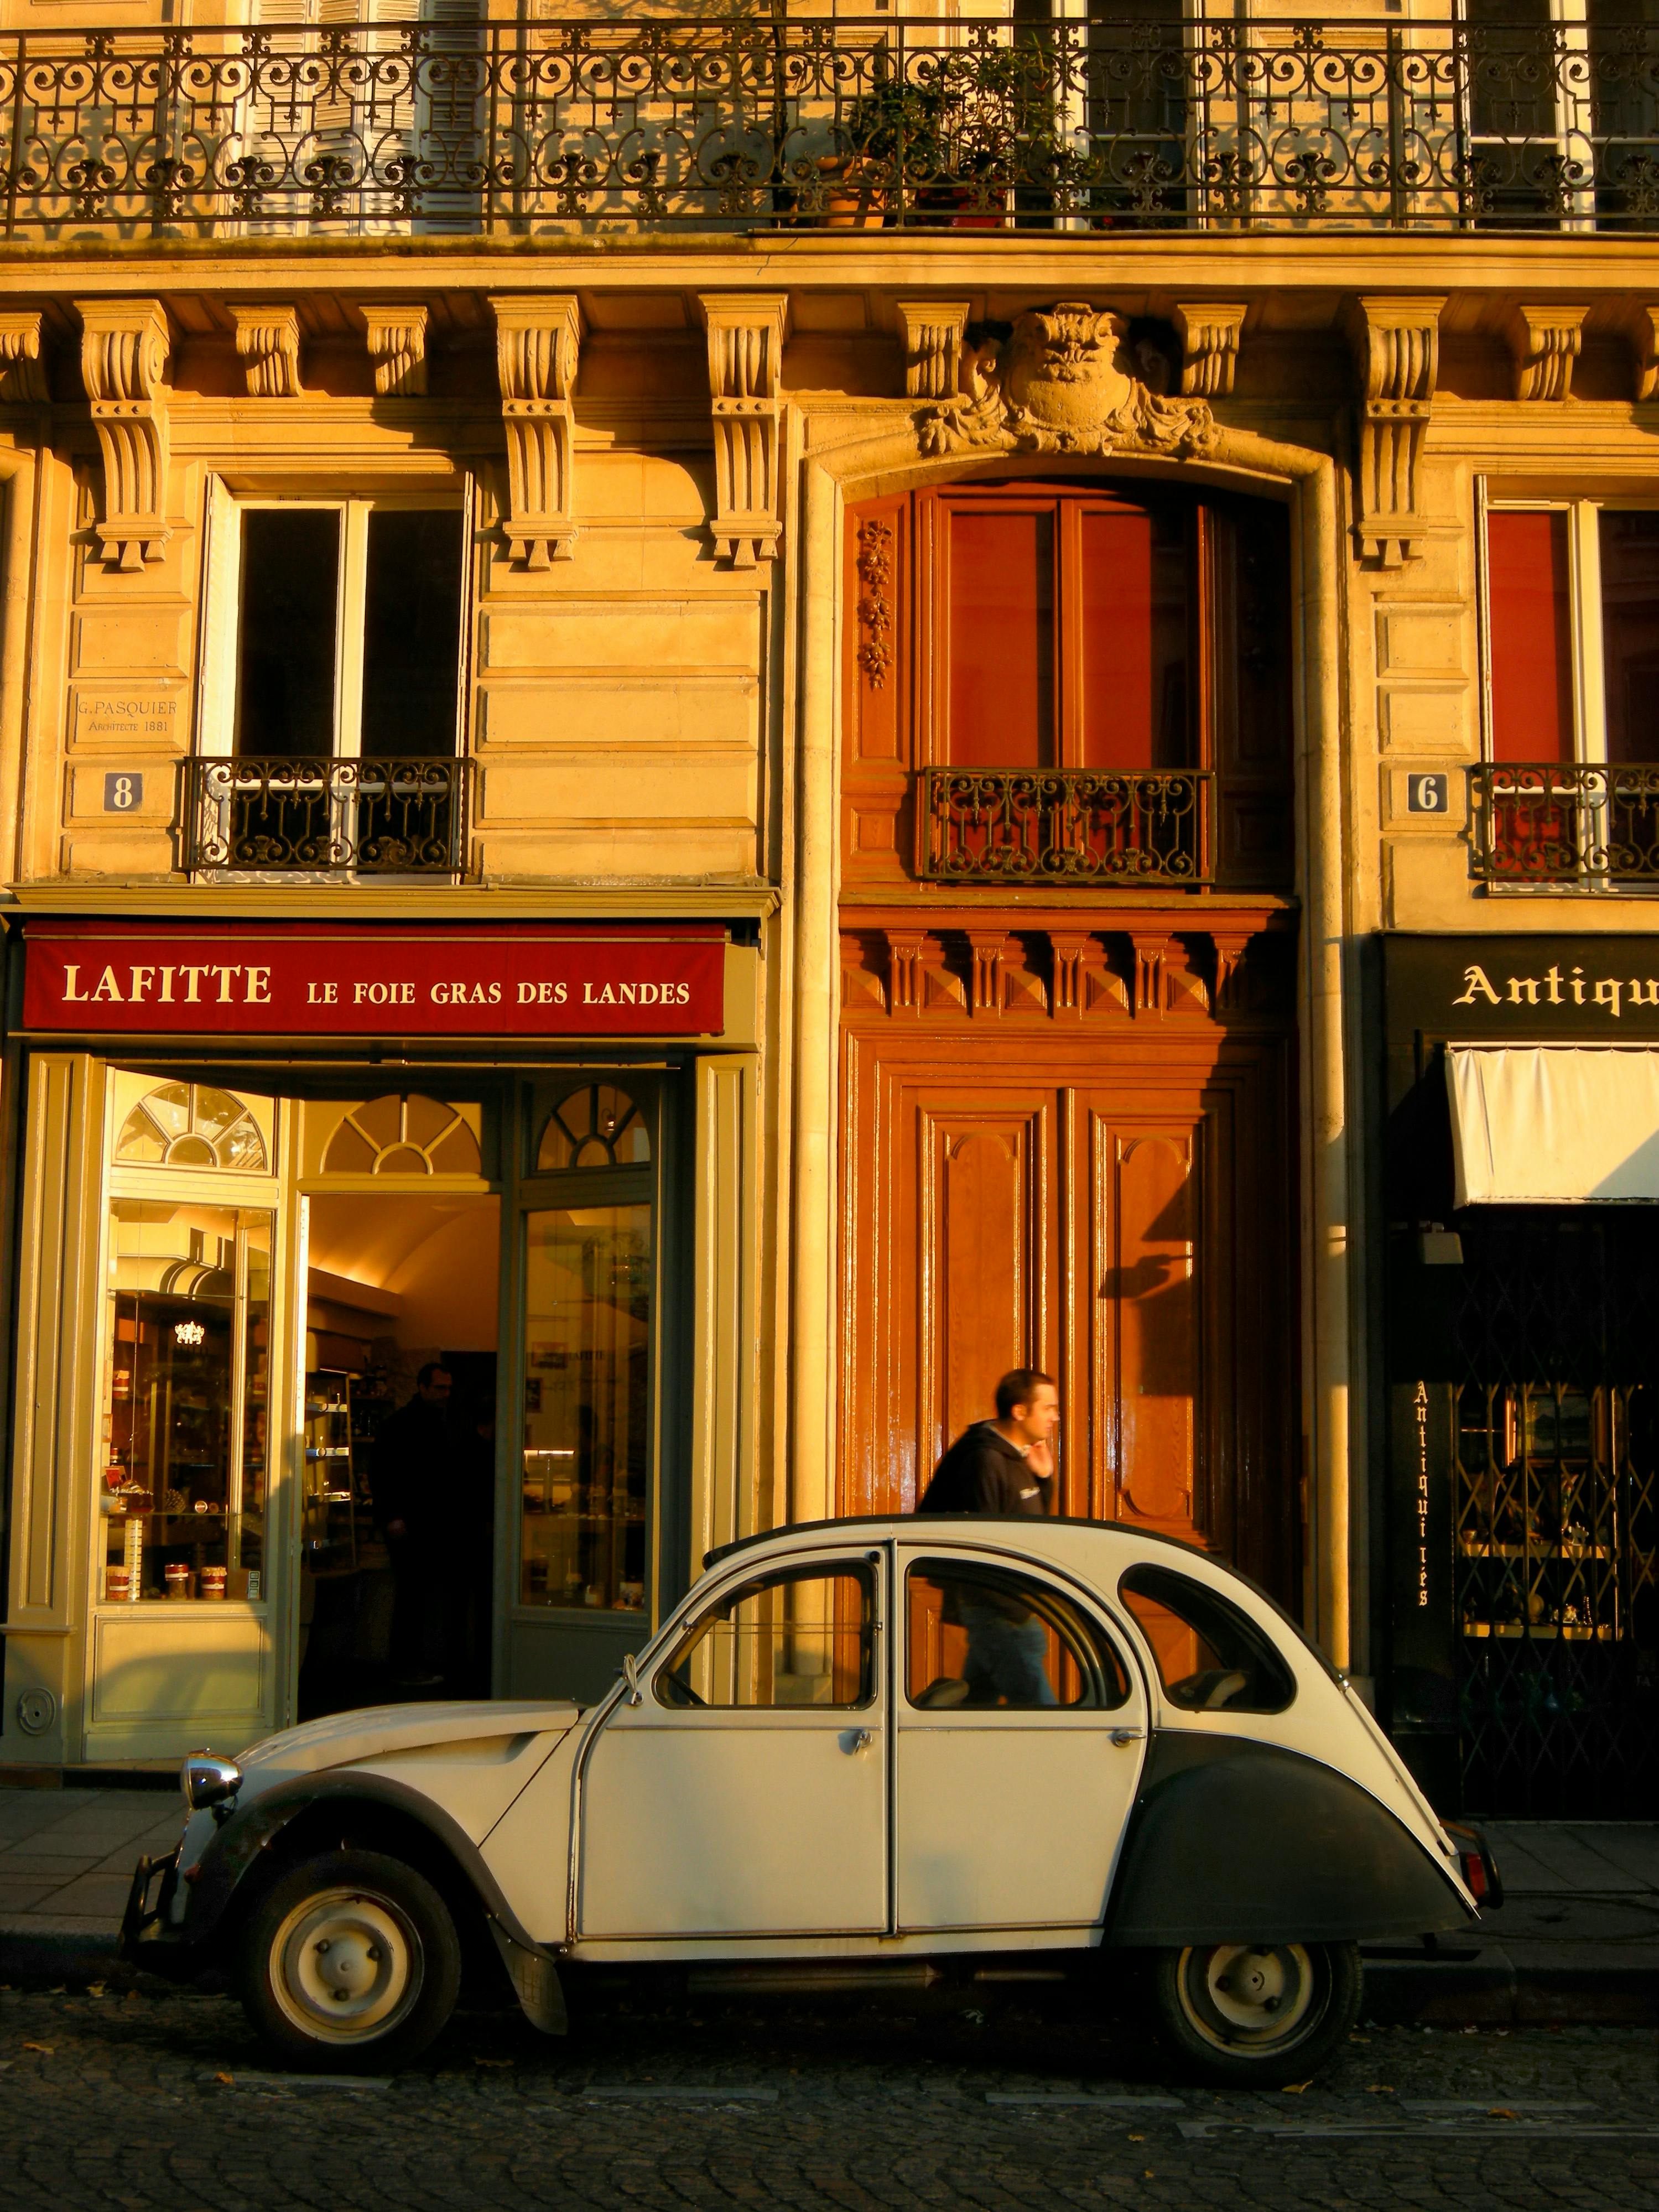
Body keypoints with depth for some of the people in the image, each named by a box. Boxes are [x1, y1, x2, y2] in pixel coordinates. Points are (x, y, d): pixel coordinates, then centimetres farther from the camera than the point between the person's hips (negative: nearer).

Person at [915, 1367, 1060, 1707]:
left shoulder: (1014, 1459, 14)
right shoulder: (986, 1461, -17)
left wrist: (1044, 1478, 5)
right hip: (996, 1611, -10)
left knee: (977, 1701, 15)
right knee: (1038, 1708, -11)